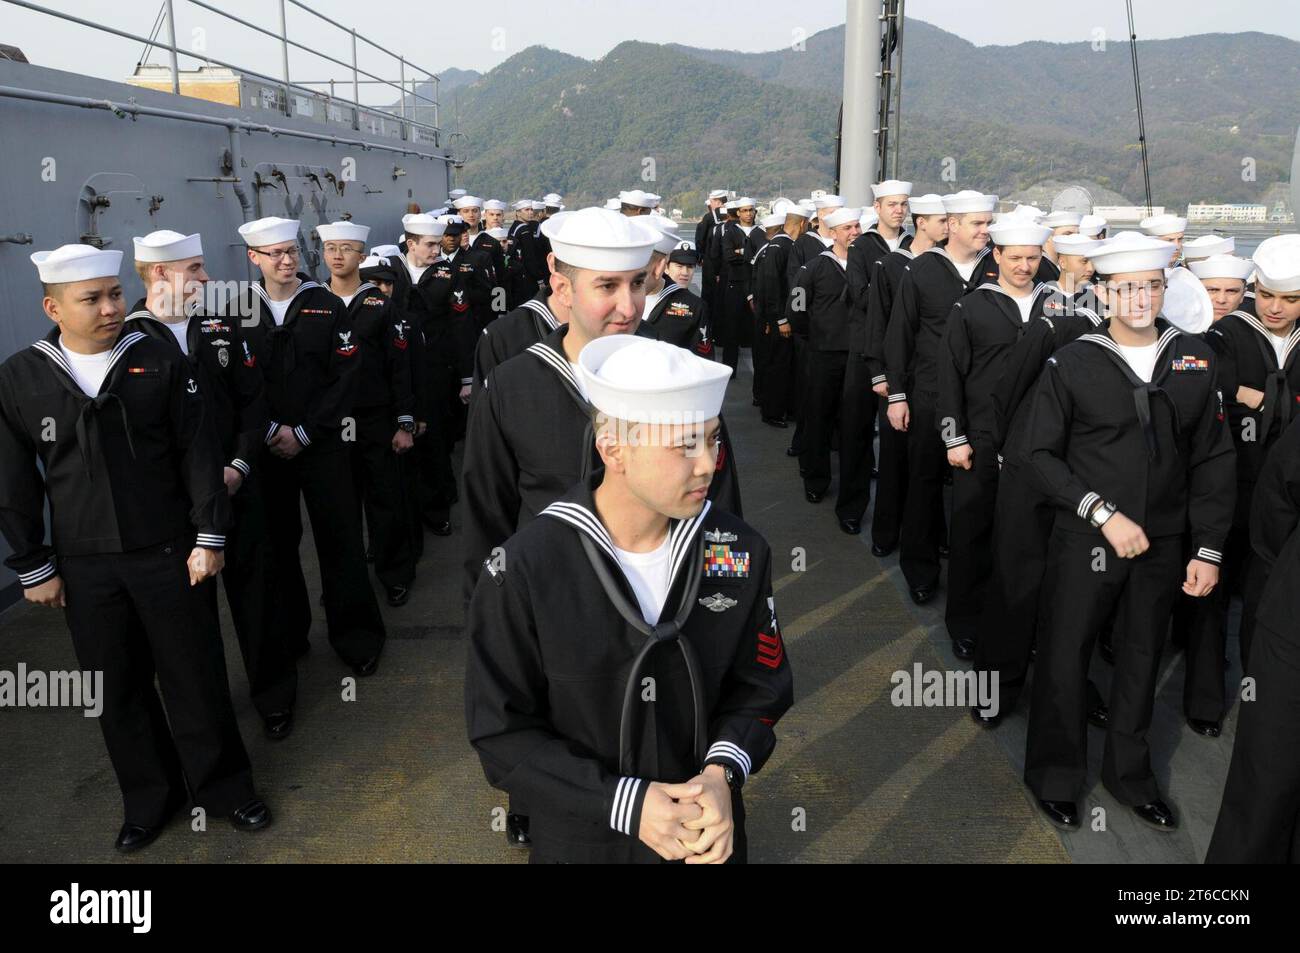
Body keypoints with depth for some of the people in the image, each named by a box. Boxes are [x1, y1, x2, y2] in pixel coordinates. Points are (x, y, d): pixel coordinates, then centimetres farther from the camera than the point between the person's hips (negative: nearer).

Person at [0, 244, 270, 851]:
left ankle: (223, 786, 27)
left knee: (196, 677, 8)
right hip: (85, 567, 2)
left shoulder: (160, 360, -5)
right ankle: (149, 798, 33)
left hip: (171, 554, -1)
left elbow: (198, 452, -3)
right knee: (118, 688, 14)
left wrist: (209, 537, -6)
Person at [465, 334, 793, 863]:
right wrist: (624, 803, -25)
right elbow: (500, 731, -16)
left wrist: (723, 772, -21)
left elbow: (760, 684, -2)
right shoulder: (522, 572, -23)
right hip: (582, 840, -2)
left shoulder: (741, 551, -12)